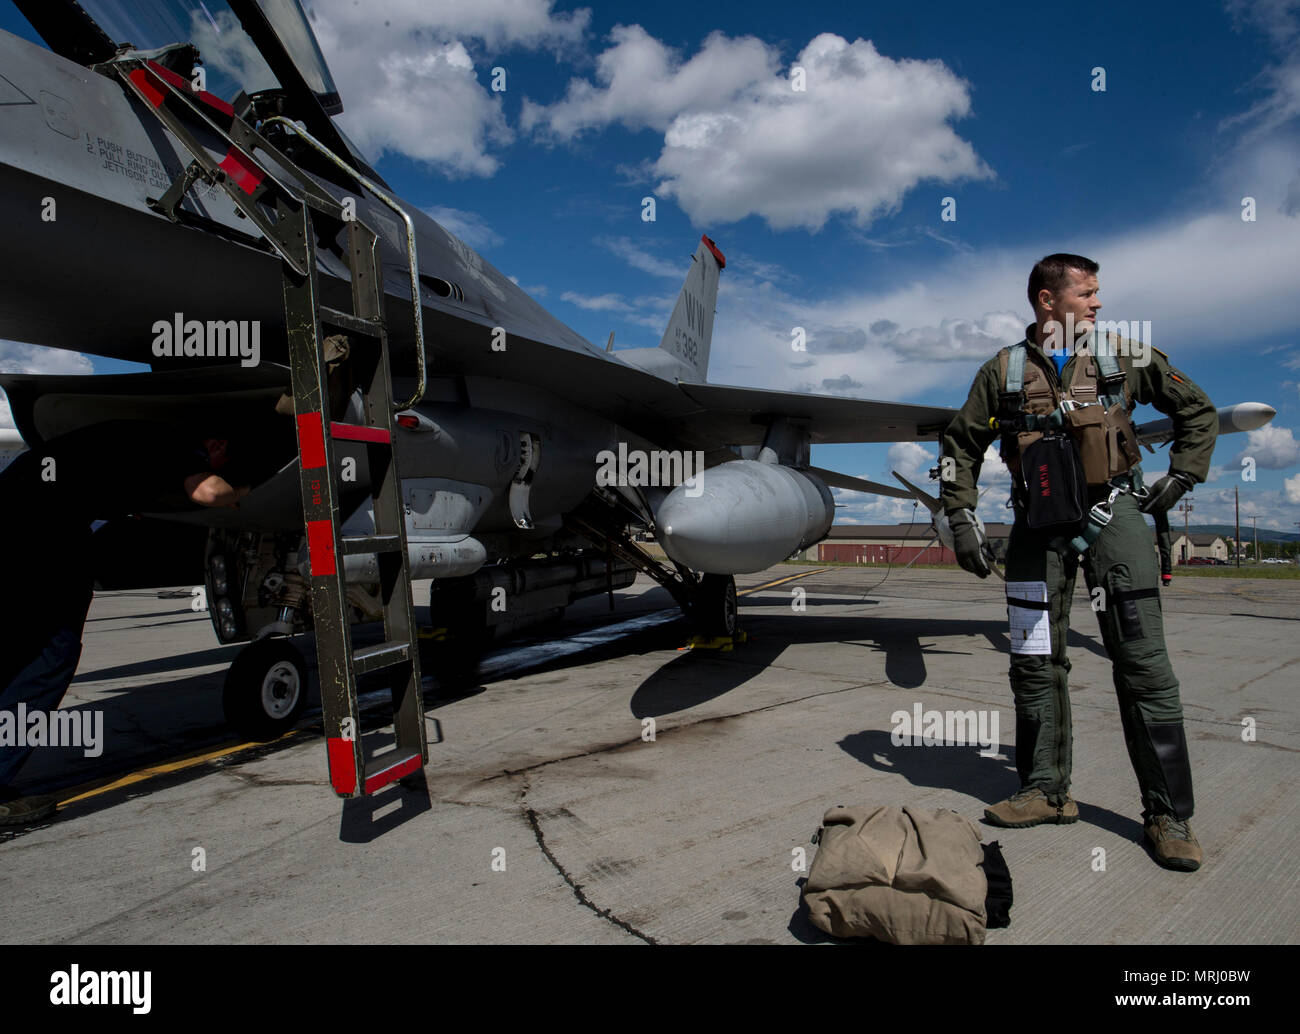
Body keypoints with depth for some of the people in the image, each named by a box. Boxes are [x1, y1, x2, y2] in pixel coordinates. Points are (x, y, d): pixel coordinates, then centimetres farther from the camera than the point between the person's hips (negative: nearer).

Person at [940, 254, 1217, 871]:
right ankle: (1046, 790, 20)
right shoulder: (1004, 371, 6)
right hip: (1039, 525, 1)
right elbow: (961, 447, 12)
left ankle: (1168, 813, 5)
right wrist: (961, 520, 4)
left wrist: (1179, 479, 8)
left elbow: (1198, 412, 18)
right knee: (1035, 664, 5)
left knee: (1143, 664, -4)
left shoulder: (1126, 358, 7)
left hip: (1112, 516, -1)